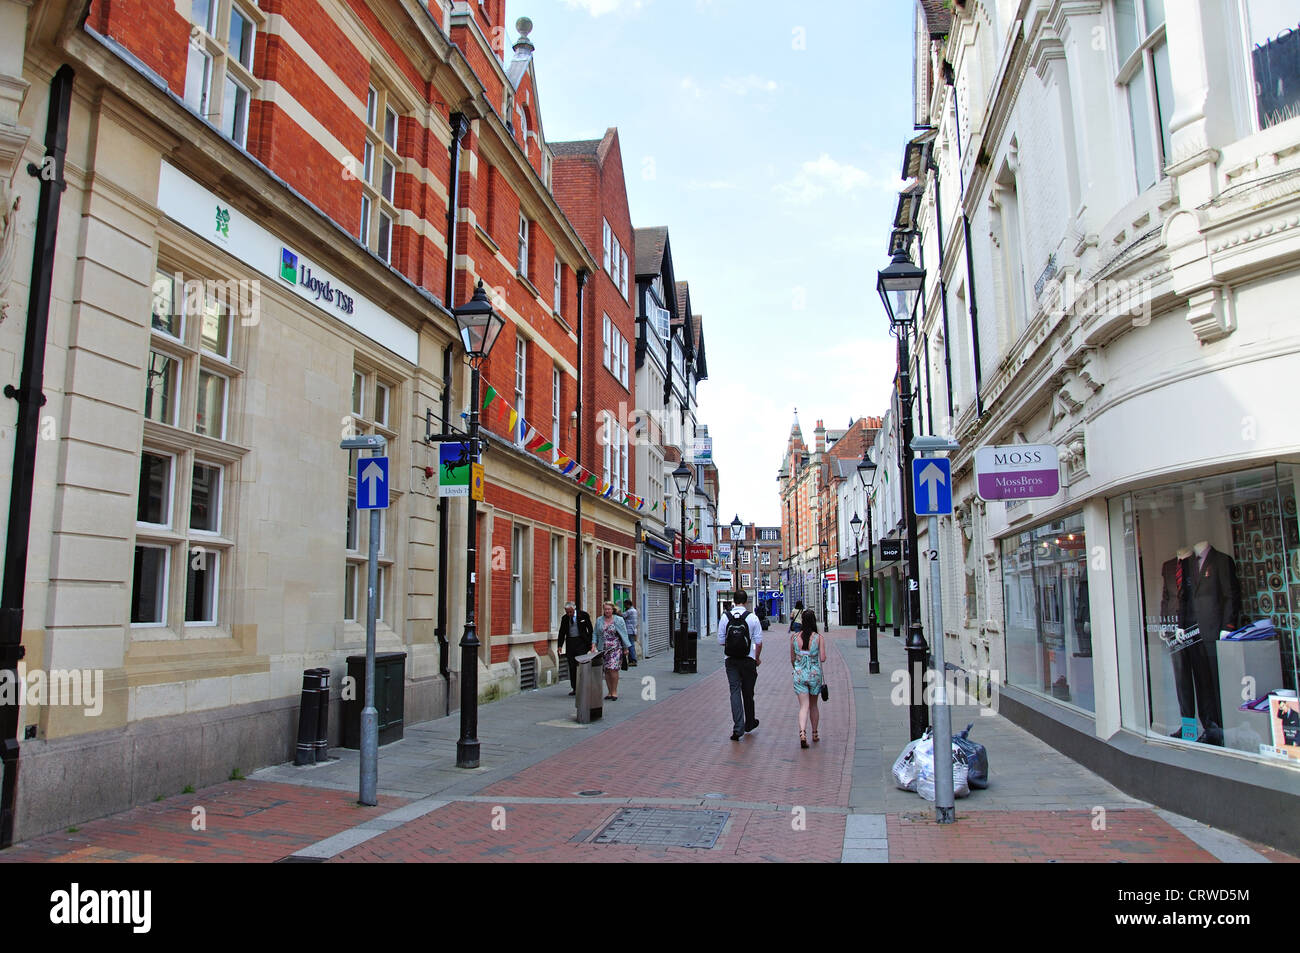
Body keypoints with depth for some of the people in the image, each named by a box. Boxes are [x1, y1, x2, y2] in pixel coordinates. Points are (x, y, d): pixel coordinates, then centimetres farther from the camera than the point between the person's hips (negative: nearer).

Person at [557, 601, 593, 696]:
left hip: (581, 642, -4)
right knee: (572, 666, 6)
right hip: (570, 643, 4)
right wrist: (560, 645, -1)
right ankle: (574, 688, 14)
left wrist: (591, 643, -3)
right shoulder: (564, 618, 6)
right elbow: (562, 632, 11)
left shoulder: (583, 615, -4)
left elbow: (590, 629, 1)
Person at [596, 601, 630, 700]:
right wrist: (594, 644, -1)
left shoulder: (618, 620, 0)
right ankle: (610, 692, 14)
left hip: (615, 648, -3)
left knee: (613, 669, -12)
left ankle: (614, 691, -2)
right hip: (603, 649, 4)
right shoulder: (599, 620, 9)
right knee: (606, 671, 4)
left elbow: (624, 634, 2)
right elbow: (595, 634, 13)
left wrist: (626, 648, -1)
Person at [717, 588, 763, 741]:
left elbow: (721, 641, 3)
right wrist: (757, 658, 10)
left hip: (731, 659, 1)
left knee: (735, 692, 1)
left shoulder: (725, 617, -2)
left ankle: (738, 728, -8)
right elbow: (759, 642, -6)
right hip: (748, 660, -1)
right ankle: (749, 723, 31)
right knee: (748, 693, 13)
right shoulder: (752, 617, -7)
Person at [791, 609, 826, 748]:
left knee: (804, 706, -1)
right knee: (813, 705, 18)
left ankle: (802, 733, -21)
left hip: (799, 674, 0)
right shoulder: (819, 638, -6)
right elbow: (823, 658, -9)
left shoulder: (794, 637, -2)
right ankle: (814, 734, 29)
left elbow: (792, 659, 5)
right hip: (815, 674, 0)